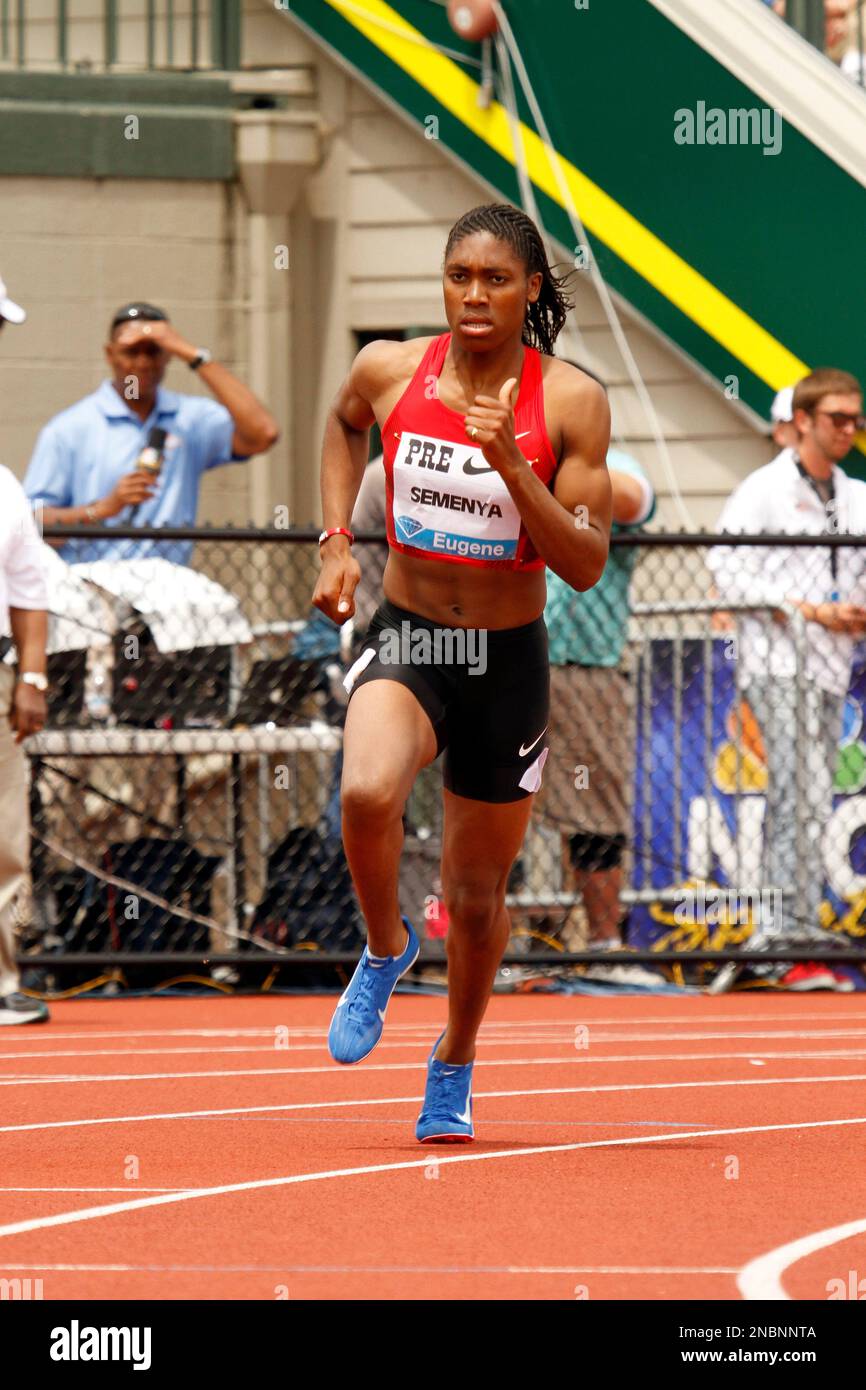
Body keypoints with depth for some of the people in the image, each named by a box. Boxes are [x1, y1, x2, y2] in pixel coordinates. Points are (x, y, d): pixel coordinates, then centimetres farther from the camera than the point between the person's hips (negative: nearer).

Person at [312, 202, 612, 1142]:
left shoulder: (570, 402, -11)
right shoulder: (388, 371, -5)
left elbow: (585, 565, -14)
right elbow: (343, 426, 20)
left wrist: (510, 463, -26)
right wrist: (336, 541, 8)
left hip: (507, 662, 0)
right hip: (405, 640, 0)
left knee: (476, 895, 11)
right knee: (367, 795, -32)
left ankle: (454, 1065, 39)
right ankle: (384, 948, -1)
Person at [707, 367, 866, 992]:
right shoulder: (765, 490, -3)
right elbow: (727, 568, -11)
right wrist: (803, 610, -17)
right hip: (779, 663, -7)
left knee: (799, 809, 8)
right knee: (806, 798, -17)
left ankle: (773, 943, 12)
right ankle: (797, 939, -18)